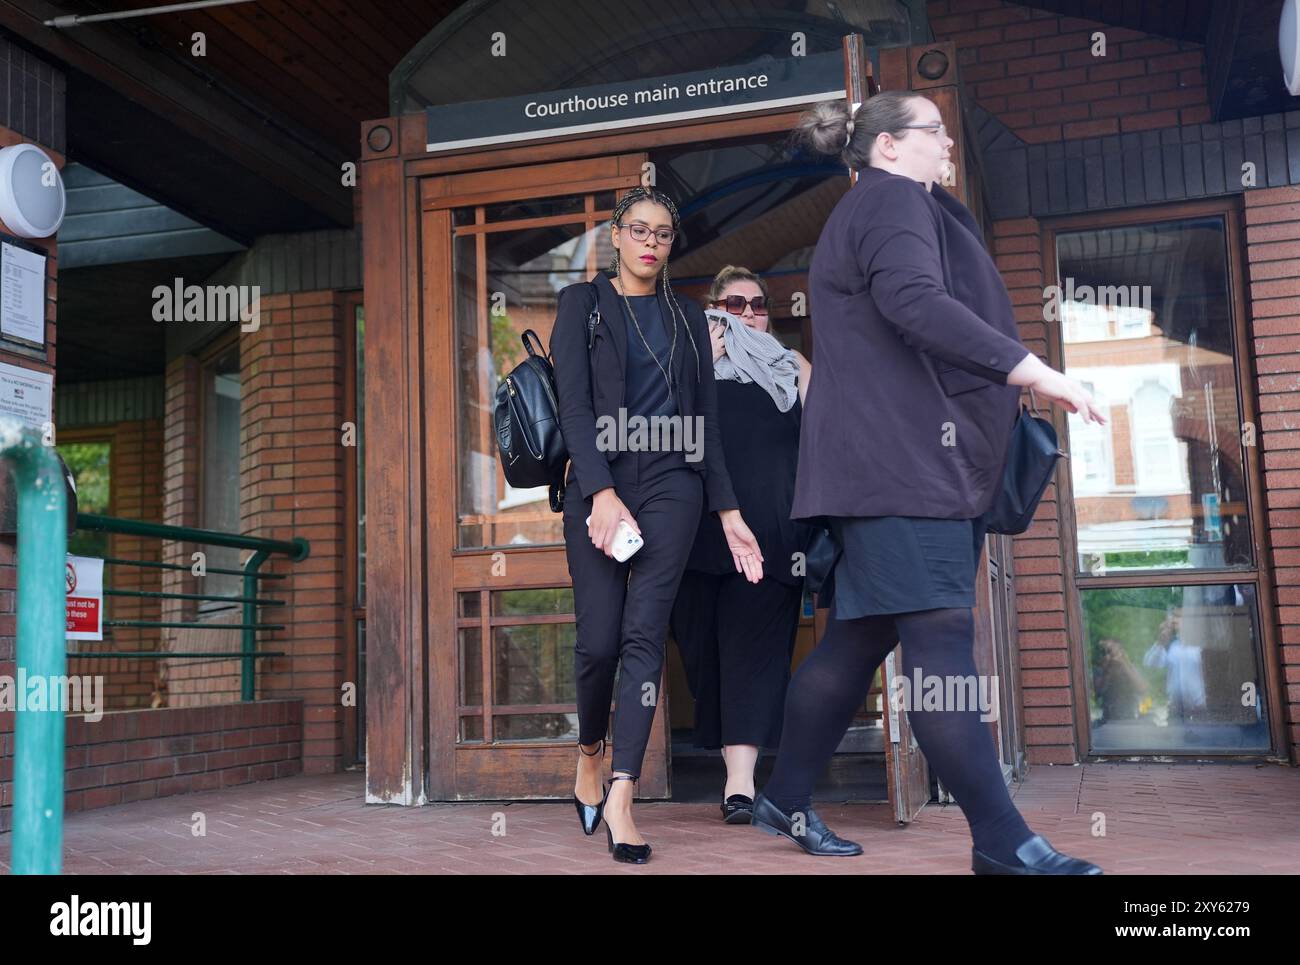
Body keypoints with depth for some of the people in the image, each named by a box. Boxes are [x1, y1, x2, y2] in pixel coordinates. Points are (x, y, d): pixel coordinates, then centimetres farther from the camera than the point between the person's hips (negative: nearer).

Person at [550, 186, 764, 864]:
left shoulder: (688, 318, 17)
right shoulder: (582, 304, 7)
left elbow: (706, 423, 15)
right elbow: (573, 405, -4)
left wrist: (729, 513, 7)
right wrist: (602, 493, -17)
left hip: (672, 486, 2)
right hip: (598, 485, -2)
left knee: (645, 635, -8)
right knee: (599, 639, -5)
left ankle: (619, 801, -9)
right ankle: (589, 755, 24)